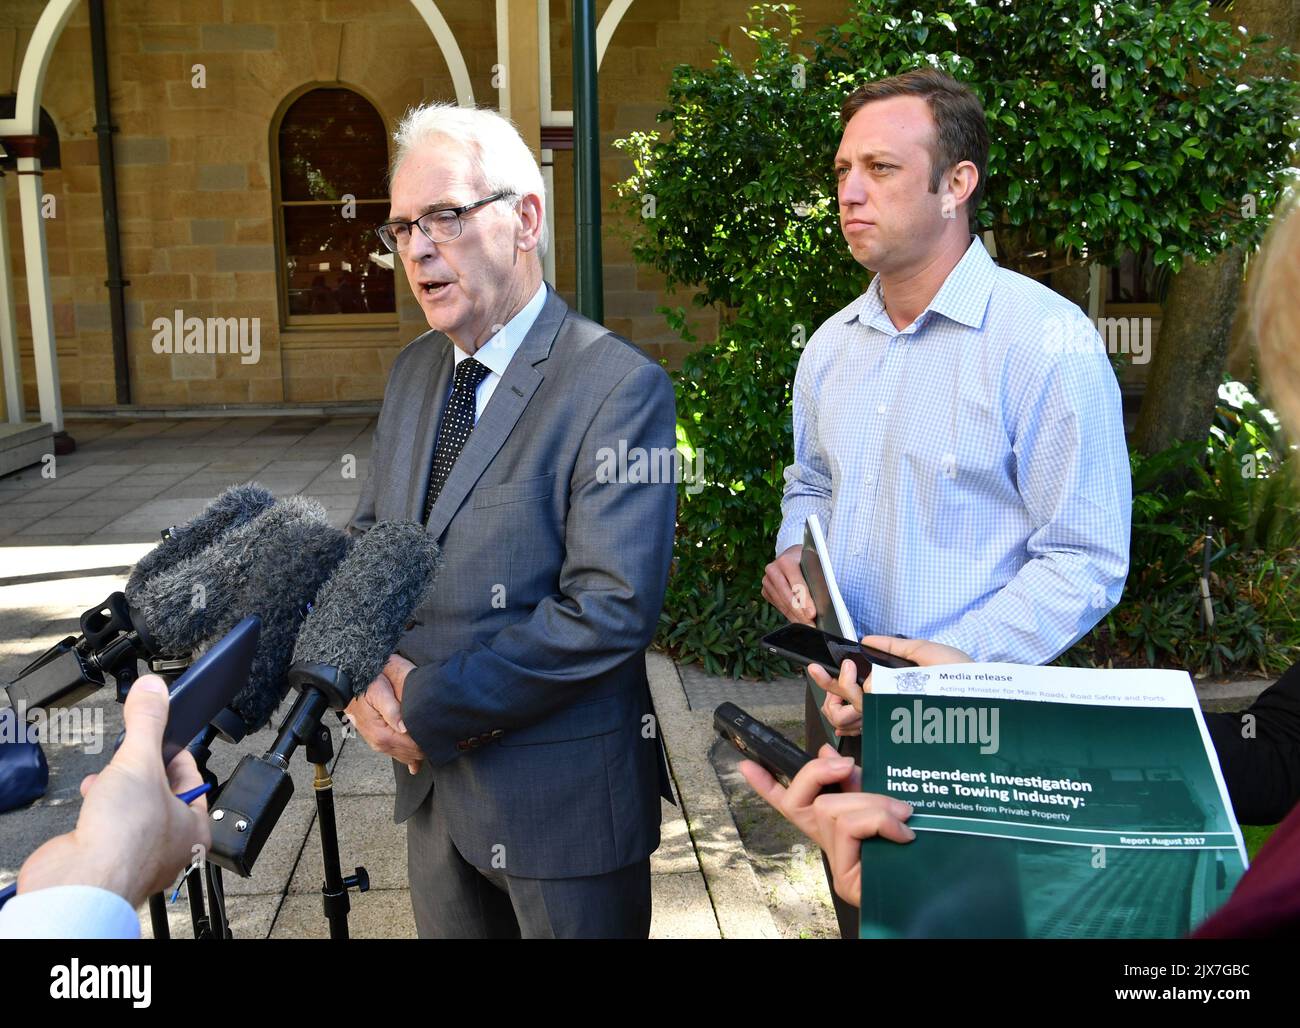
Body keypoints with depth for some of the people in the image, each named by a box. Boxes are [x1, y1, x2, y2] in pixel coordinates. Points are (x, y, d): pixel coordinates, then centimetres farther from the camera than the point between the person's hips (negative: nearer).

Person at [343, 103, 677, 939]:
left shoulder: (621, 388, -17)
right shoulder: (414, 372, 7)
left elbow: (612, 608, -24)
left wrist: (431, 704, -19)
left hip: (563, 799, -6)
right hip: (433, 777, 7)